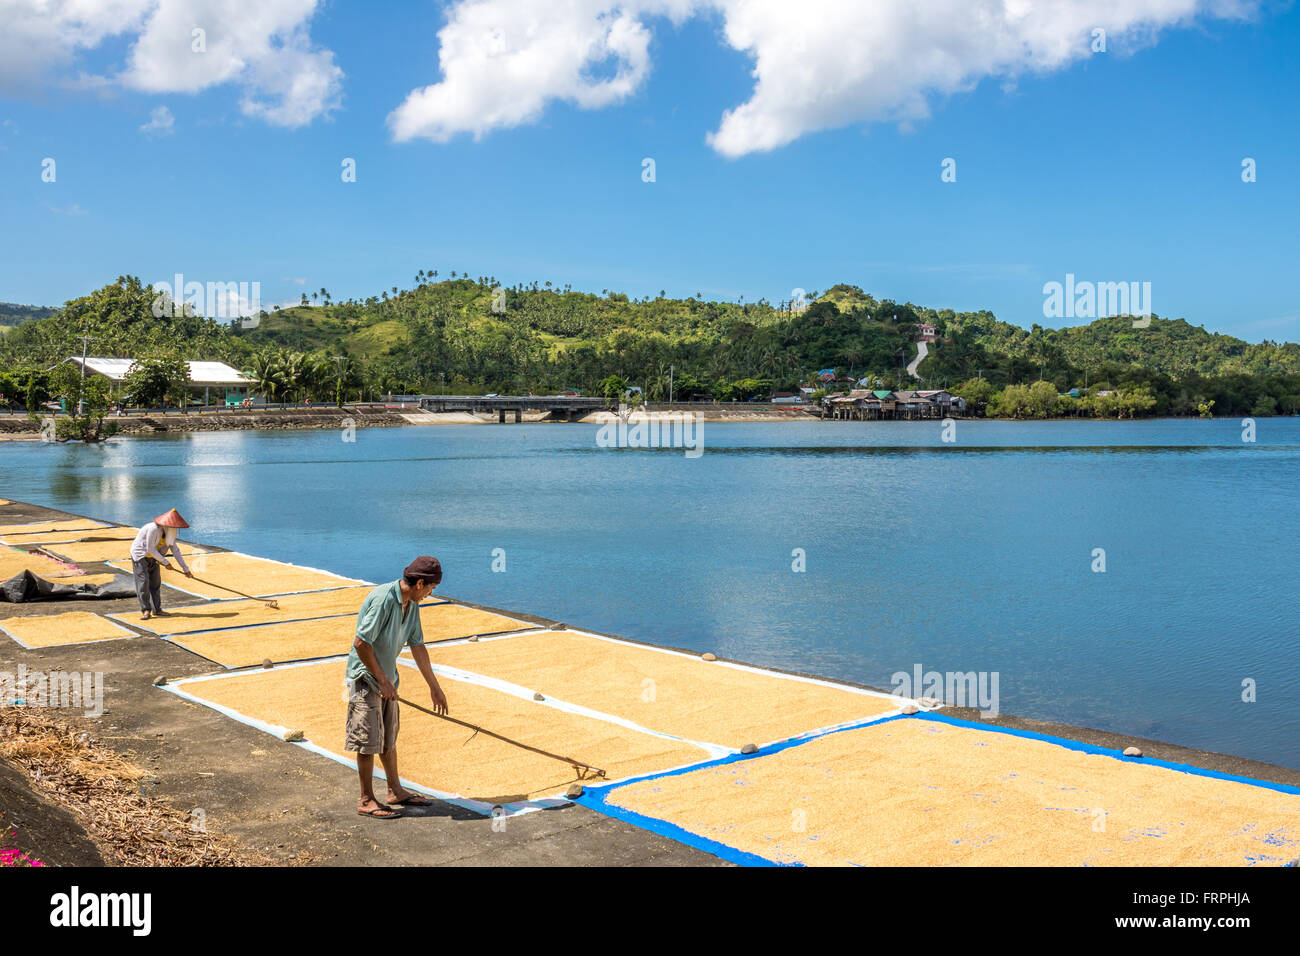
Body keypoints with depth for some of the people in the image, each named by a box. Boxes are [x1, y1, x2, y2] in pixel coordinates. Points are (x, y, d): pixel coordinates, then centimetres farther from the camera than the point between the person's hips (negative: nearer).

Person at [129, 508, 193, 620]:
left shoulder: (170, 533, -5)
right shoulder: (153, 529, -29)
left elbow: (175, 551, -3)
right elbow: (150, 549, -26)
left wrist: (186, 569, -5)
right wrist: (165, 562, -20)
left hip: (153, 557, 8)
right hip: (140, 555, -8)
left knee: (156, 582, 6)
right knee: (143, 582, -12)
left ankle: (157, 609, 14)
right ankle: (146, 610, -10)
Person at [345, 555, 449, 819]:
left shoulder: (411, 604, 5)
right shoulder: (383, 599, -24)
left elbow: (417, 646, 12)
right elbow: (361, 643, -25)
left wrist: (434, 687, 15)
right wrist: (382, 680, -19)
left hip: (386, 678, 9)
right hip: (365, 677, -9)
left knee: (388, 738, 17)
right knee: (369, 740, -3)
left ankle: (396, 791, 28)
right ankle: (366, 801, 7)